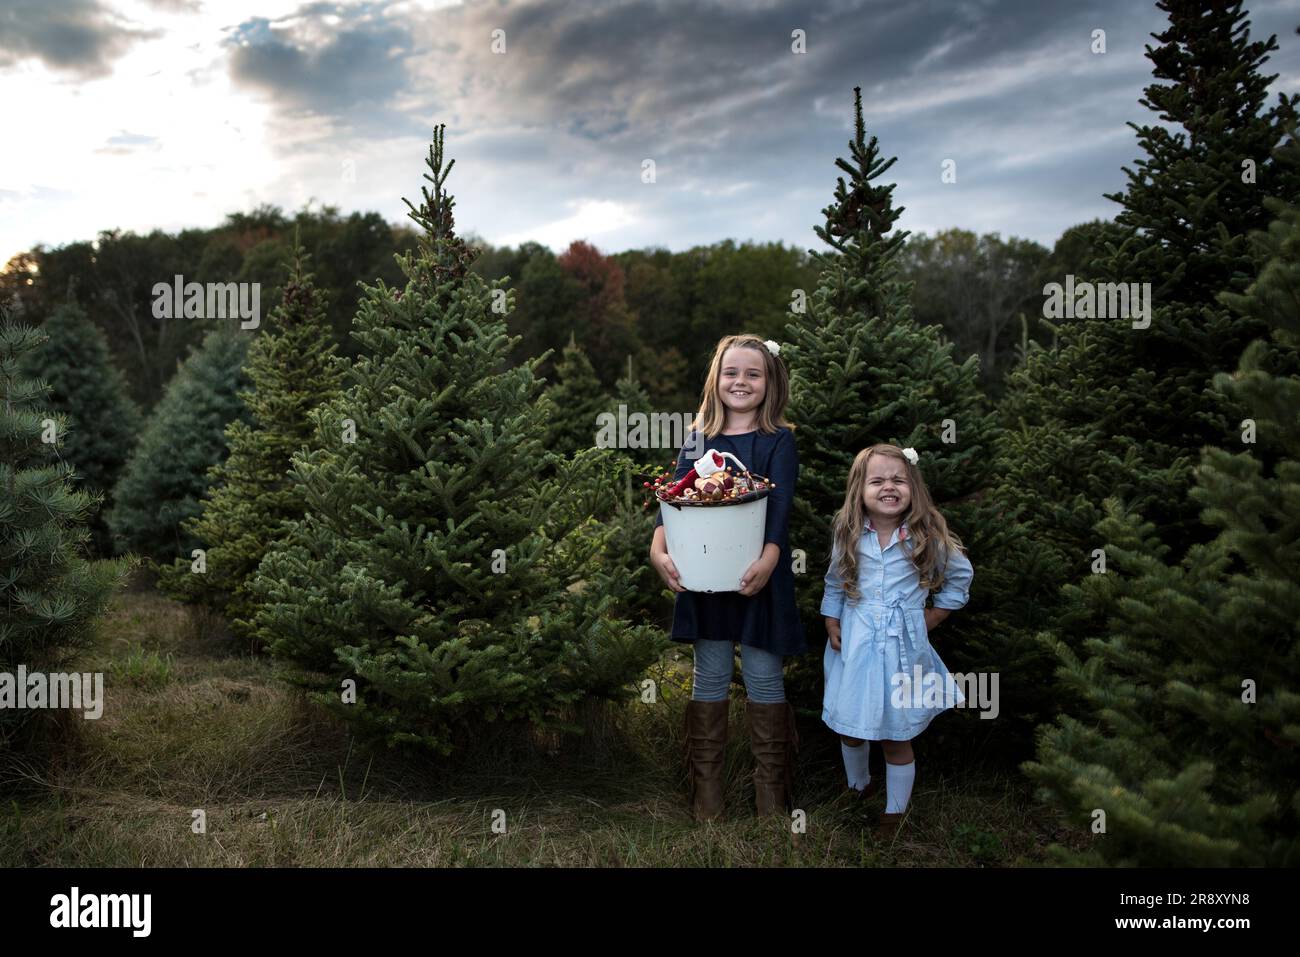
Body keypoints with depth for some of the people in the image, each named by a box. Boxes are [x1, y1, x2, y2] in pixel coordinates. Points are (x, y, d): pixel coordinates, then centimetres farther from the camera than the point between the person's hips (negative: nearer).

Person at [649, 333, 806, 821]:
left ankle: (771, 791, 18)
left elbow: (780, 504, -13)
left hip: (759, 571, -2)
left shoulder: (779, 440, 0)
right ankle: (705, 791, 21)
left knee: (763, 676, 4)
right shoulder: (698, 438, 8)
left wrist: (769, 558, -30)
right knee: (709, 675, 10)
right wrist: (658, 548, -20)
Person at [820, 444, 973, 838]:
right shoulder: (847, 535, -4)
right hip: (854, 647, 2)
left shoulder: (926, 537, -8)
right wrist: (831, 625, 2)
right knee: (850, 729, 14)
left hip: (902, 647, -2)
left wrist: (933, 617, 4)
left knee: (896, 738, 7)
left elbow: (960, 575, 7)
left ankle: (895, 810, 27)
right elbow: (834, 584, 9)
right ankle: (858, 787, 43)